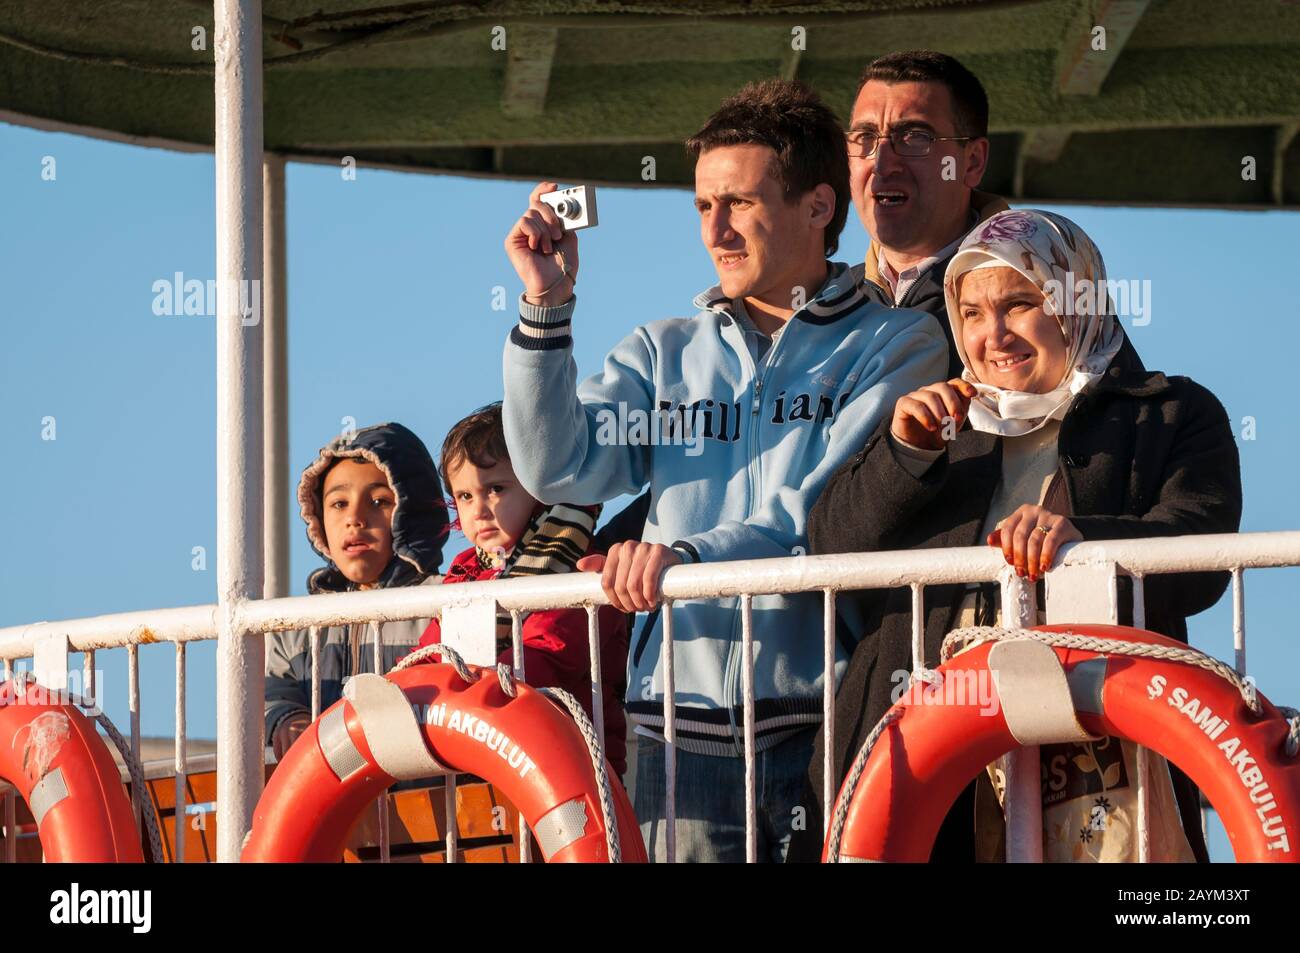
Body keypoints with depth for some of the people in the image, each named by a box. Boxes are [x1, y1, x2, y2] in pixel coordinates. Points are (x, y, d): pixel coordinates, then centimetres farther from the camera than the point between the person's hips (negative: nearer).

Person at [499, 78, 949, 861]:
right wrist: (547, 306, -4)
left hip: (827, 708, -3)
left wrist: (691, 556, -21)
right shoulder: (664, 354, 19)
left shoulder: (897, 346, 6)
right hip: (685, 716, 3)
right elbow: (556, 469, 6)